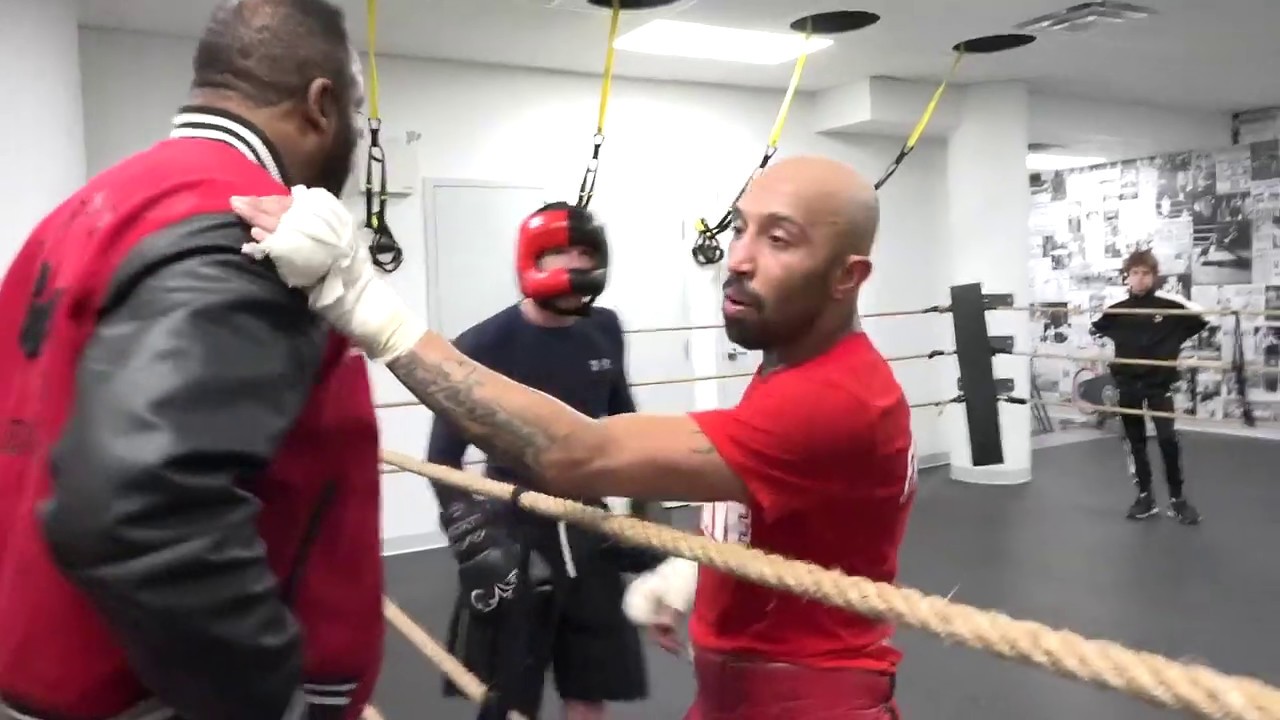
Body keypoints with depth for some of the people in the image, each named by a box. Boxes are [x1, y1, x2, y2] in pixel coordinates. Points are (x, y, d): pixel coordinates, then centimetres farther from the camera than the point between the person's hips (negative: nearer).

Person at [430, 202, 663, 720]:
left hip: (588, 529, 5)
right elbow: (442, 457, -12)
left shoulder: (604, 331, 1)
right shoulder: (484, 345, -15)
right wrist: (471, 538, -21)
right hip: (513, 530, -4)